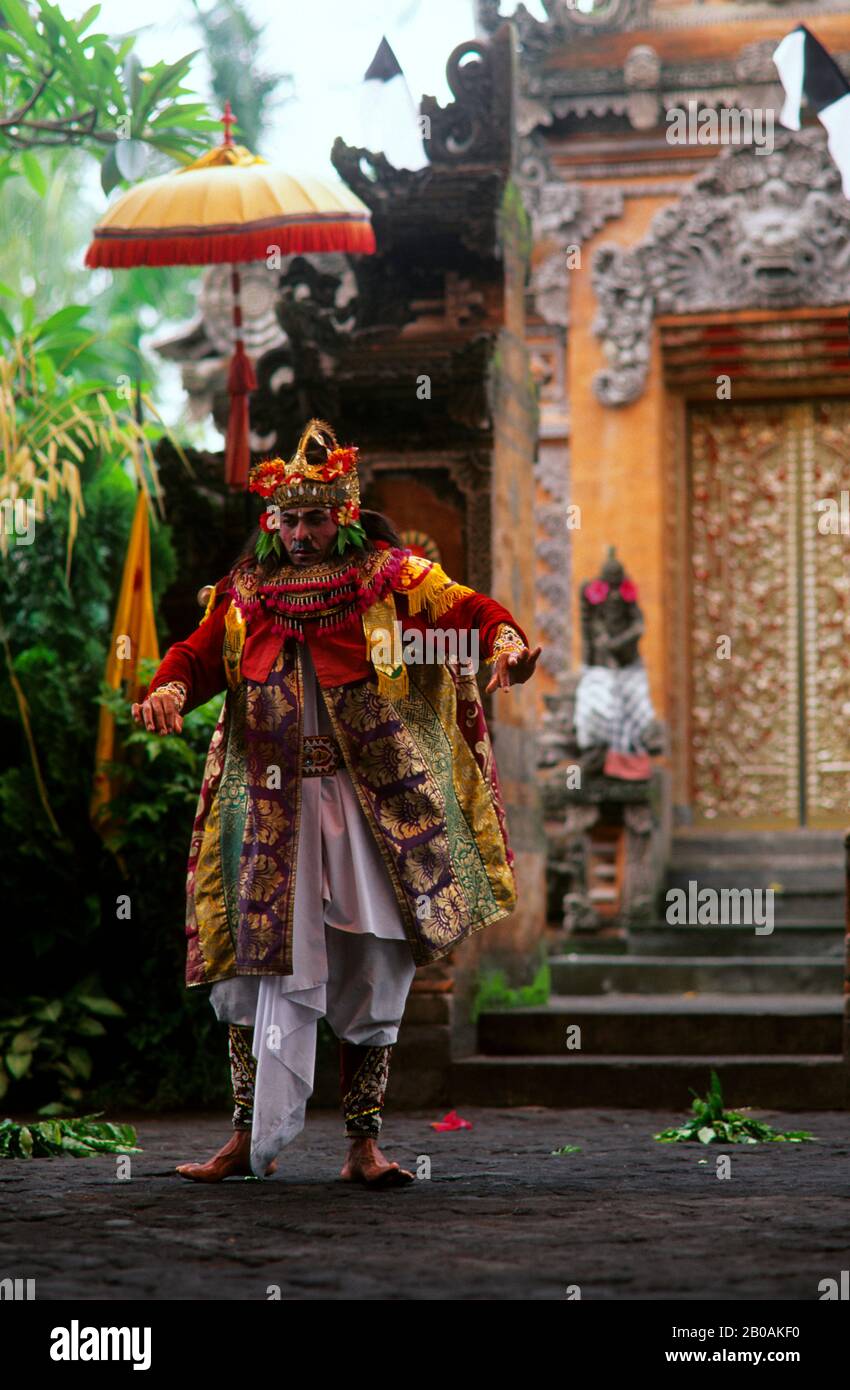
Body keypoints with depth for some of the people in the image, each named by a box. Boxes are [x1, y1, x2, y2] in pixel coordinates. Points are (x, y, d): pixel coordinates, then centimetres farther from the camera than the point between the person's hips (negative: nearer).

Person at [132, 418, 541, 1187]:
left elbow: (460, 606, -11)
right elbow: (201, 653, 5)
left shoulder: (390, 577, 2)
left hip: (374, 810, -1)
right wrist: (170, 690, -19)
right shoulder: (246, 592, 10)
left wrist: (504, 636, -33)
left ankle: (364, 1143, 11)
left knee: (373, 978, 2)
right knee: (263, 969, 1)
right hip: (272, 811, 2)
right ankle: (251, 1137, 10)